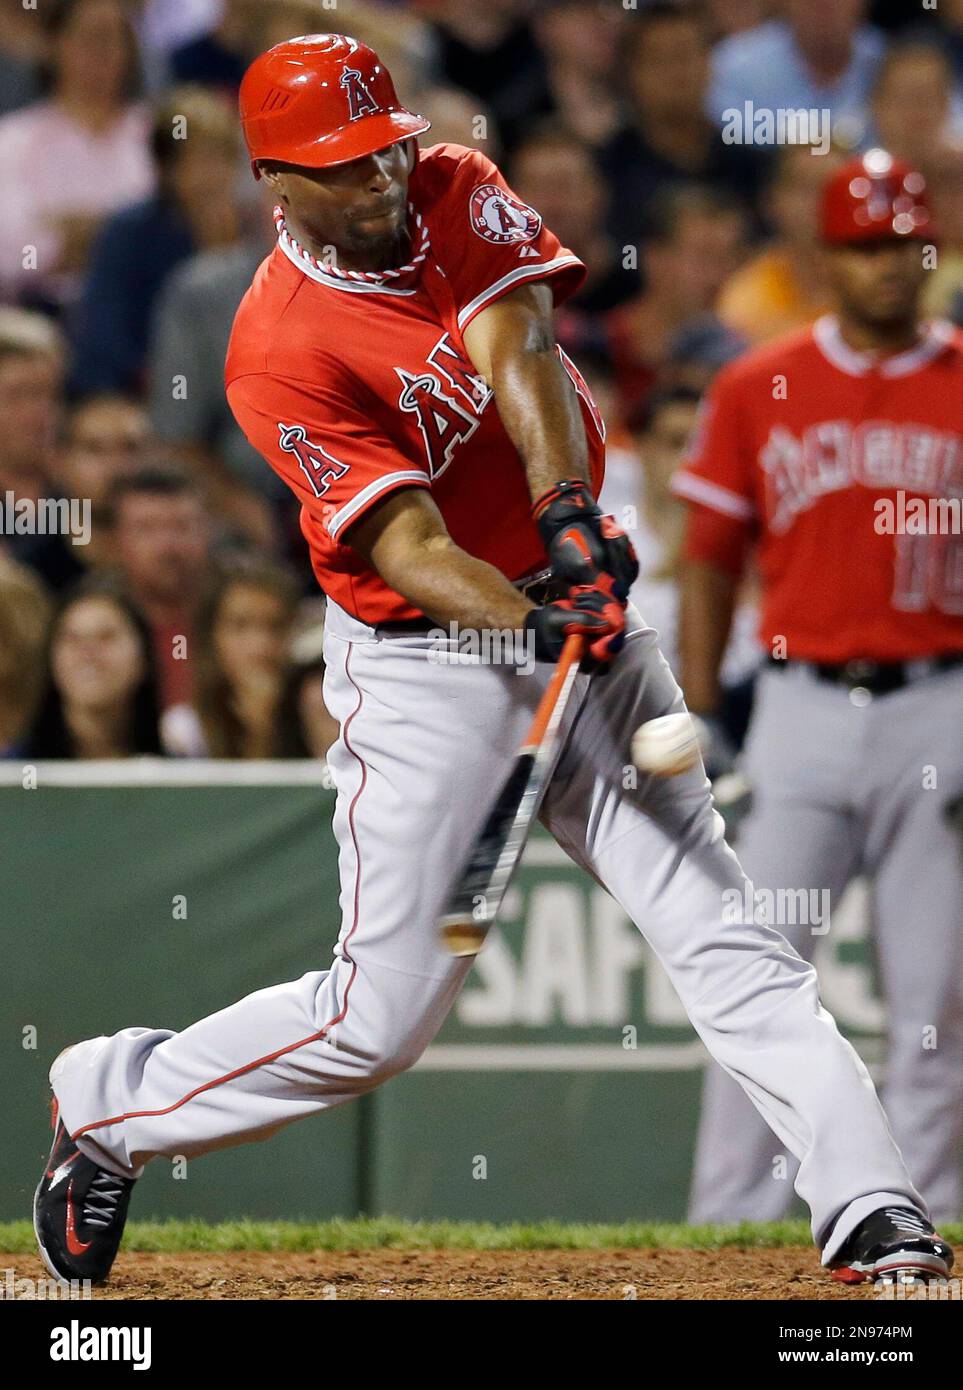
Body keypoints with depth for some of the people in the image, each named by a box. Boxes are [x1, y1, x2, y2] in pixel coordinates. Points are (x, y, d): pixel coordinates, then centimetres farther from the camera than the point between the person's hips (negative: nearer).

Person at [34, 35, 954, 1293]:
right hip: (424, 668, -5)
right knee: (384, 1016, -5)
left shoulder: (456, 191, -1)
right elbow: (406, 544, -24)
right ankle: (111, 1107, 15)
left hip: (579, 613, 5)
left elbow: (518, 349, -17)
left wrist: (571, 515, -33)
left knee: (723, 934, -3)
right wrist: (533, 622, -40)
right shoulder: (279, 351, -17)